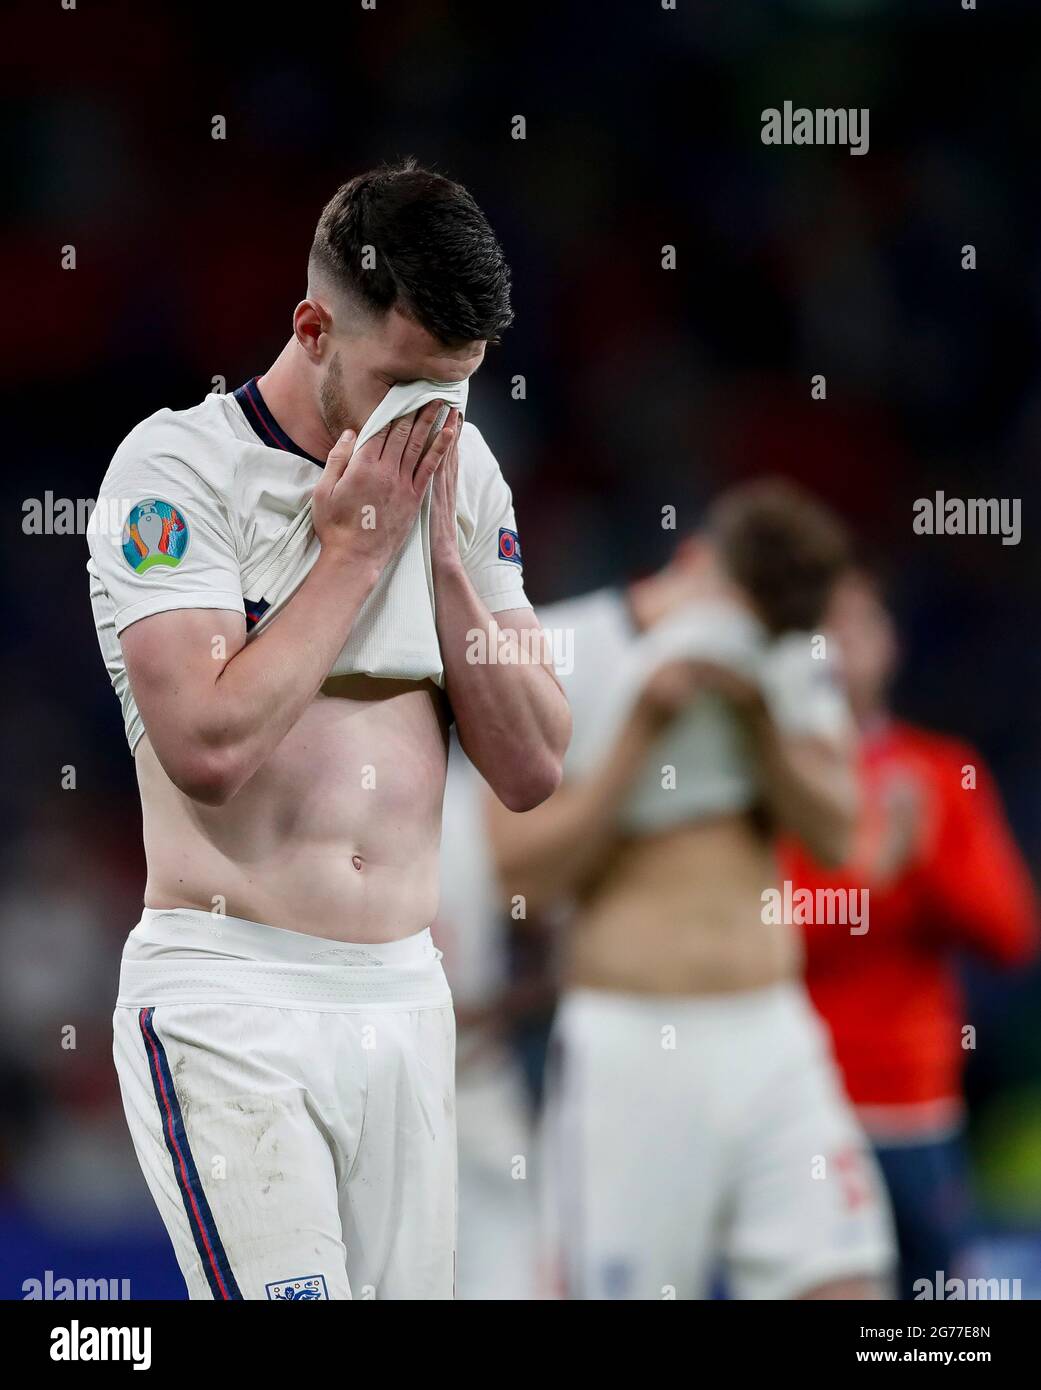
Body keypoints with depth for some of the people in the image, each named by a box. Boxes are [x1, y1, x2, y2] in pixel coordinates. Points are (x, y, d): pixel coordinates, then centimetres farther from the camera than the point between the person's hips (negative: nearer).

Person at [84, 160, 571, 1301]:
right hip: (226, 996, -6)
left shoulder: (460, 472, 12)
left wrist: (440, 552, -2)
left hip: (403, 995, 6)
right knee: (289, 1297, -20)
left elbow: (531, 768, 9)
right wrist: (355, 545, -10)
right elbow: (209, 742, -19)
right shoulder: (182, 466, -6)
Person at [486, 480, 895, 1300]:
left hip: (775, 1037, 4)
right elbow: (524, 874, -10)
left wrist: (761, 723, -14)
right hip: (630, 1041, -4)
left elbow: (833, 833, 1)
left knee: (841, 1280, -5)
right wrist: (642, 731, -15)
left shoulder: (788, 663, 9)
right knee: (604, 1287, -3)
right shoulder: (560, 656, -5)